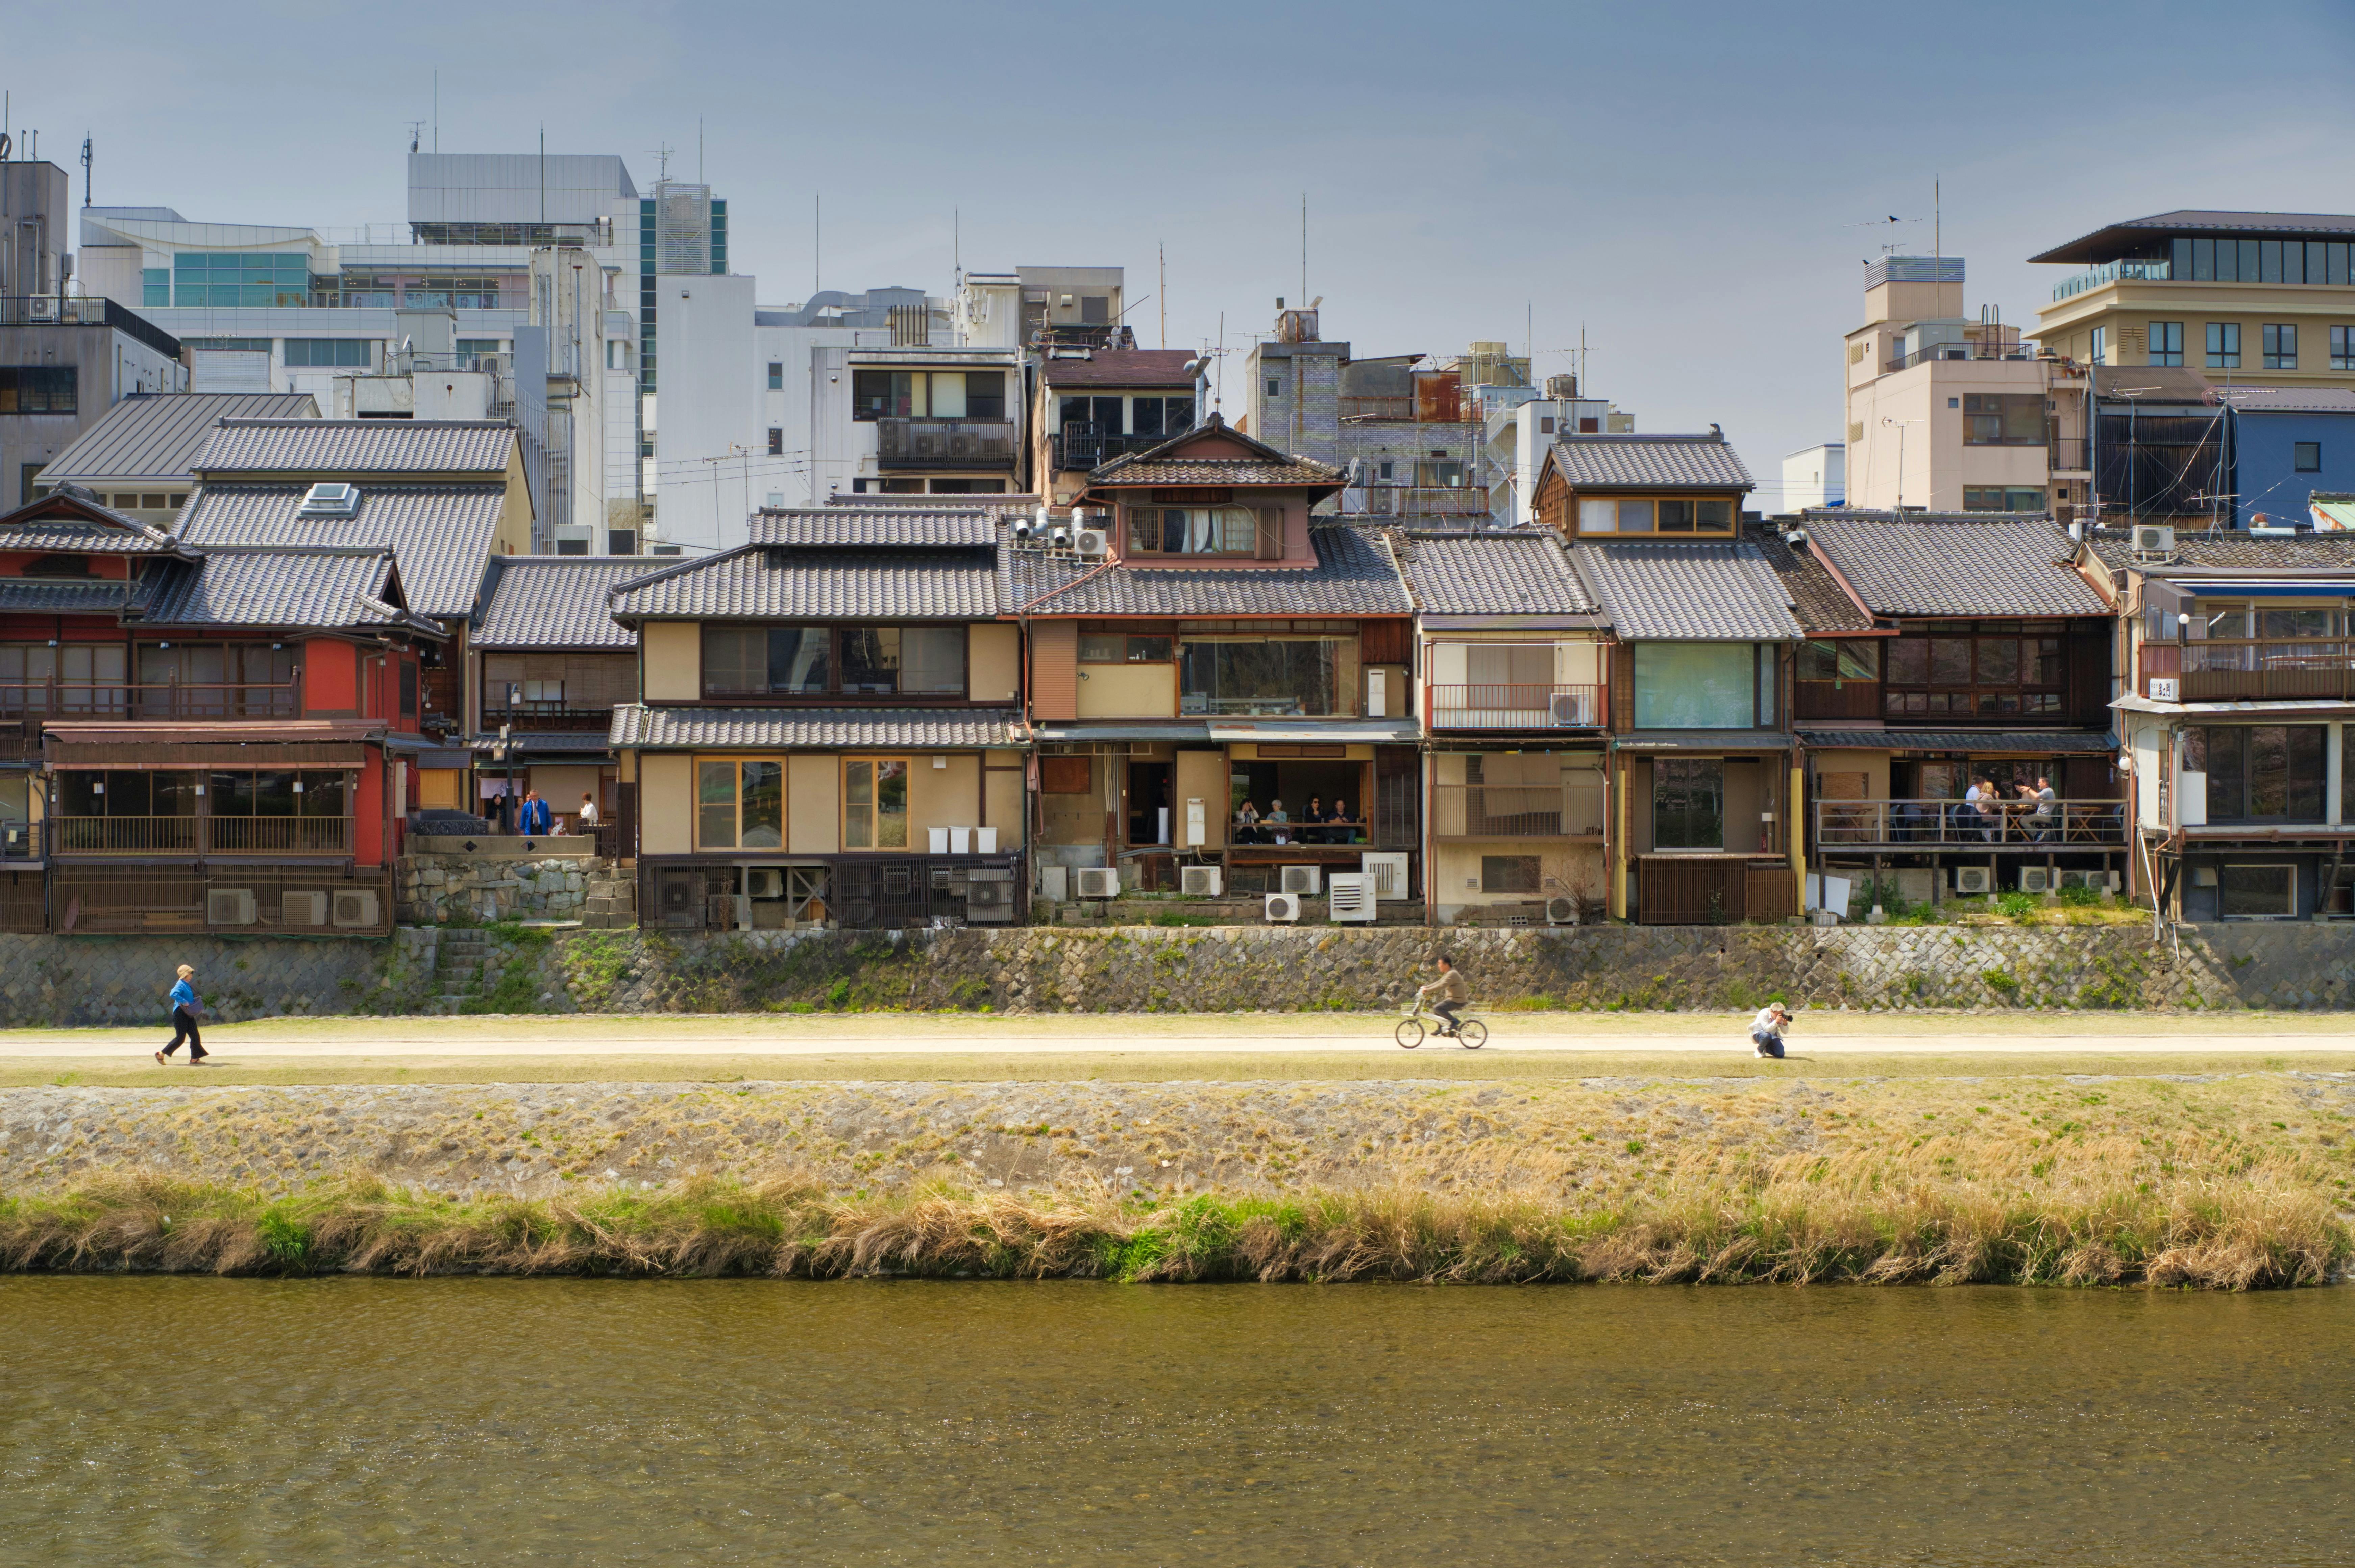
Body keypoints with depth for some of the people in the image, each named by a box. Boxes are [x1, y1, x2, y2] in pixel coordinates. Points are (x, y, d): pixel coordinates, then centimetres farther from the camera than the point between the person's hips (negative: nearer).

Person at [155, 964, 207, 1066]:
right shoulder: (180, 985, -13)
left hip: (188, 1014, 9)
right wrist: (184, 1002, -30)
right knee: (180, 1038, -6)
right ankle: (161, 1055, 4)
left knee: (195, 1036, 3)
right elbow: (173, 994, -32)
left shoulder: (188, 985, 15)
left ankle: (194, 1059, 5)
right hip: (180, 1013, -9)